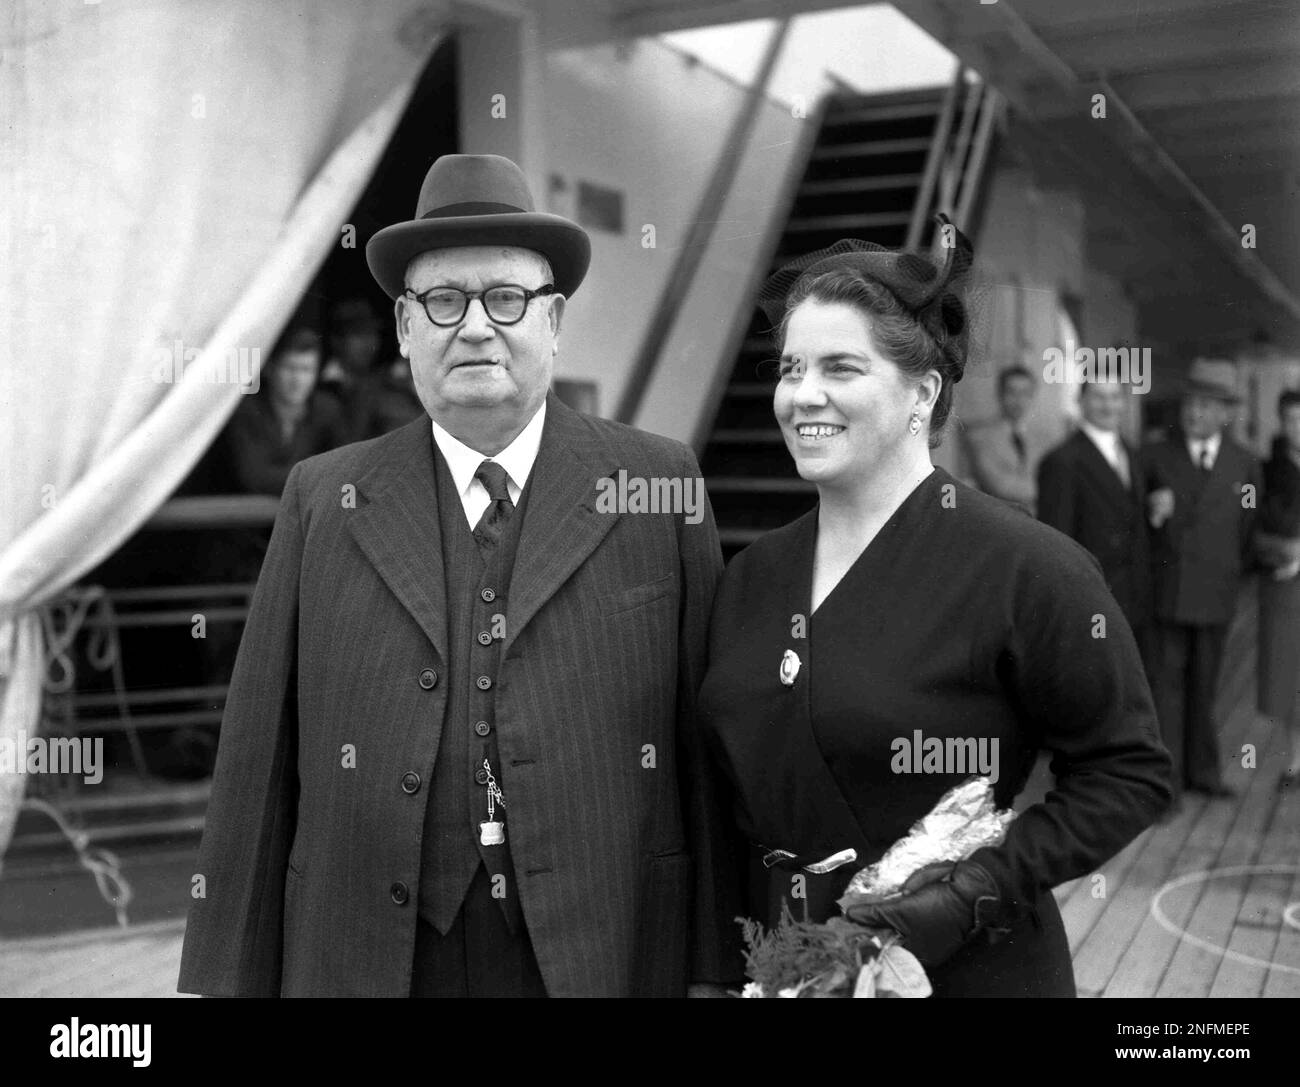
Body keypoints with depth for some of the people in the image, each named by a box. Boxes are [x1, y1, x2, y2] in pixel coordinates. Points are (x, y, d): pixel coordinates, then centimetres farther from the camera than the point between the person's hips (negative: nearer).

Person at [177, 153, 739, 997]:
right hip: (371, 957, 1)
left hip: (607, 955, -1)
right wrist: (230, 976, 1)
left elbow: (705, 741, -2)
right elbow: (259, 760, 1)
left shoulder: (659, 485, -2)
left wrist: (712, 971, -3)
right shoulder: (323, 501, 2)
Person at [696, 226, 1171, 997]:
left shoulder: (1029, 569, -16)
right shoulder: (753, 575, 2)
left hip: (968, 966, -5)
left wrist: (973, 893, -19)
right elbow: (741, 781, 9)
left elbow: (1131, 773, -11)